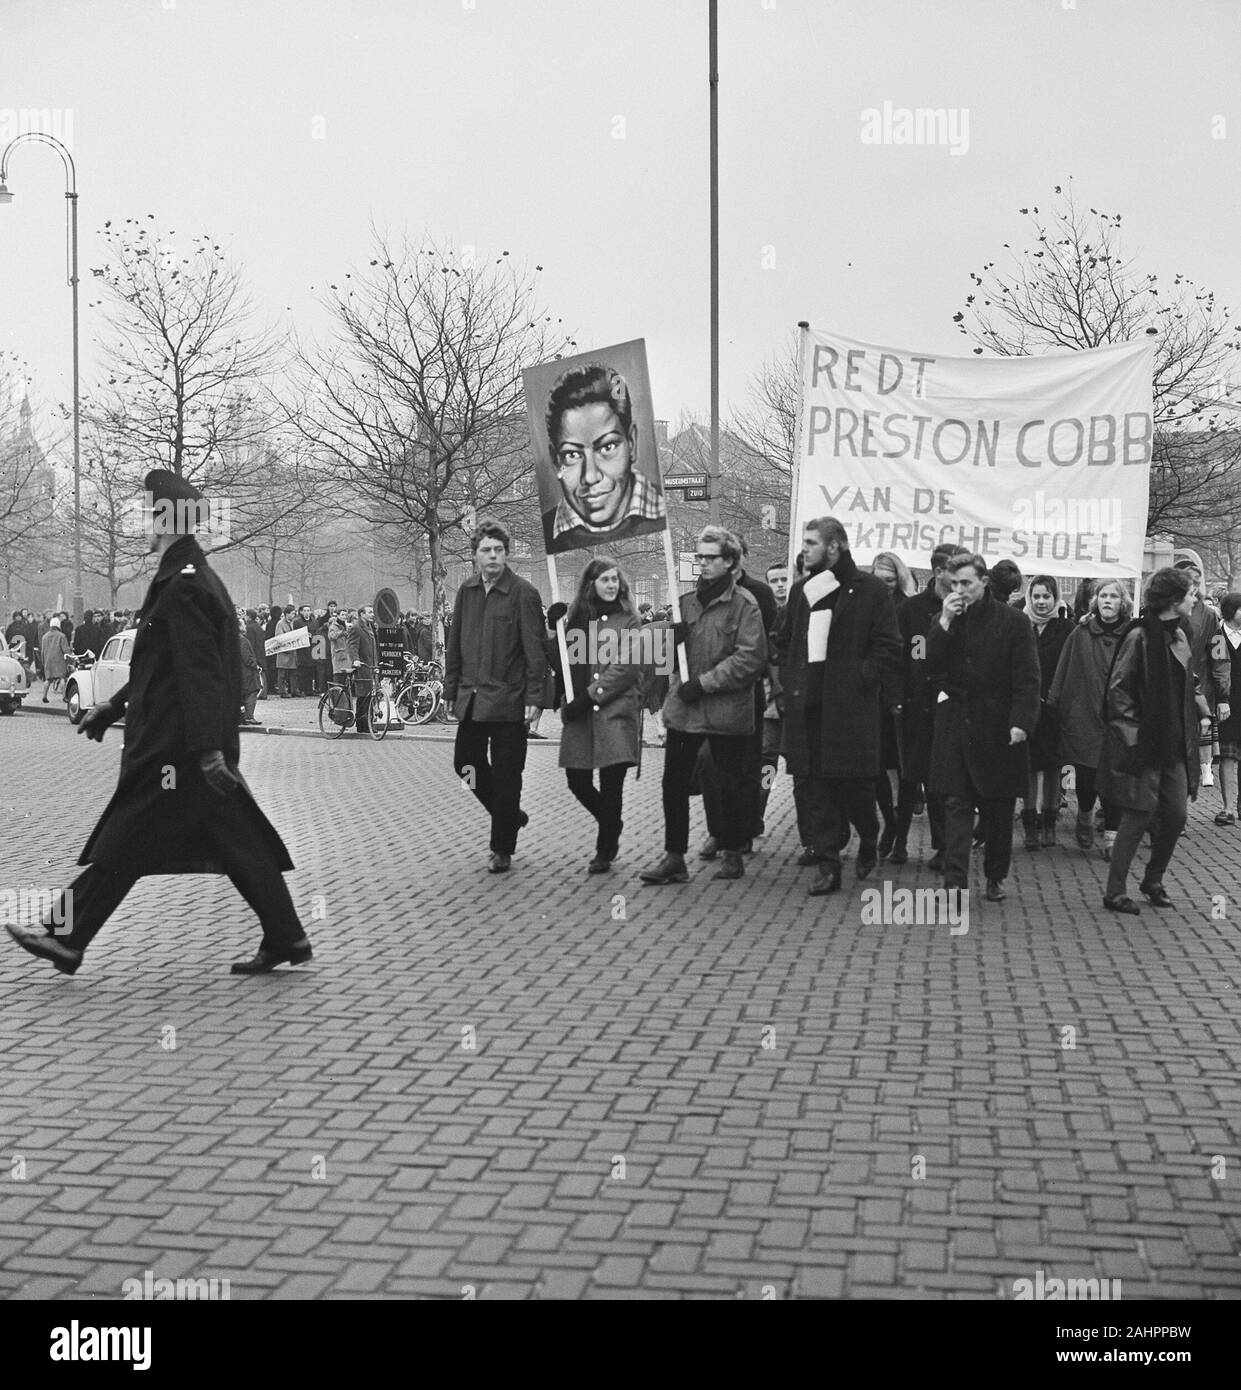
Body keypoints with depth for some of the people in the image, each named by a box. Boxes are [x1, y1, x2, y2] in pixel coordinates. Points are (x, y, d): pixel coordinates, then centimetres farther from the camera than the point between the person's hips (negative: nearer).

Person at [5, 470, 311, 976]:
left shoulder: (182, 586, -16)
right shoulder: (199, 578, 15)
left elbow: (199, 673, -23)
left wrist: (208, 749, -26)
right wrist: (112, 707, 25)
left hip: (174, 748, -10)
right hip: (202, 746, 10)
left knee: (124, 841, 0)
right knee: (237, 842, 10)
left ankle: (66, 939, 11)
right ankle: (286, 938, 13)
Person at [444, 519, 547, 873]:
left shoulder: (523, 593, -8)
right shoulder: (466, 592, 8)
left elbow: (535, 649, -10)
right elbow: (455, 645, 14)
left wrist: (534, 698, -14)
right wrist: (452, 690, 11)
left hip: (508, 701, -6)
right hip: (472, 698, 6)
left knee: (505, 775, 1)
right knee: (466, 764, 9)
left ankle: (502, 851, 13)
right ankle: (510, 815, 32)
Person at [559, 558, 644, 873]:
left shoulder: (629, 621, 2)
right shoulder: (577, 617, 11)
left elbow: (626, 666, -8)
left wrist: (591, 694, -13)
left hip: (617, 711, -3)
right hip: (580, 716, 3)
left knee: (611, 784, -4)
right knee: (577, 781, 1)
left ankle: (604, 852, 11)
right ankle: (611, 825, 29)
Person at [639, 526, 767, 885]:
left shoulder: (744, 604, -7)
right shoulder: (687, 600, 12)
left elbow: (750, 657, -15)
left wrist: (705, 682, -16)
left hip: (726, 710, -5)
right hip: (683, 707, 5)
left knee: (729, 785, 8)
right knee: (674, 784, 3)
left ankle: (732, 853, 23)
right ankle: (674, 858, 10)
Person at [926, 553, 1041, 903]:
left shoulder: (1013, 622, -2)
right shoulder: (943, 621, 9)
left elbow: (1027, 679, -6)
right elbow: (929, 667, -2)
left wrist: (1021, 722, -18)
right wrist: (945, 623, -10)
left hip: (997, 728, -2)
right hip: (954, 726, 2)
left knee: (998, 810, 9)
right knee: (955, 805, -5)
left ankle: (996, 877, 24)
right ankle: (955, 882, -8)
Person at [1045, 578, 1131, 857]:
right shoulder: (1081, 634, 3)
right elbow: (1063, 674, 3)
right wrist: (1053, 705, -1)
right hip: (1082, 718, 1)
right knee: (1085, 778, 4)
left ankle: (1111, 836, 8)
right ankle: (1085, 819, 33)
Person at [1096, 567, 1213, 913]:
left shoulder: (1178, 636, 10)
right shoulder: (1139, 637, -14)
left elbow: (1189, 681, 22)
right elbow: (1117, 689, -13)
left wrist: (1202, 713, 9)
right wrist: (1133, 728, -15)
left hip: (1176, 744, 7)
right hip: (1144, 744, -7)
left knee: (1176, 815, 7)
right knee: (1138, 817, -4)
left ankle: (1153, 881, 25)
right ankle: (1114, 891, 6)